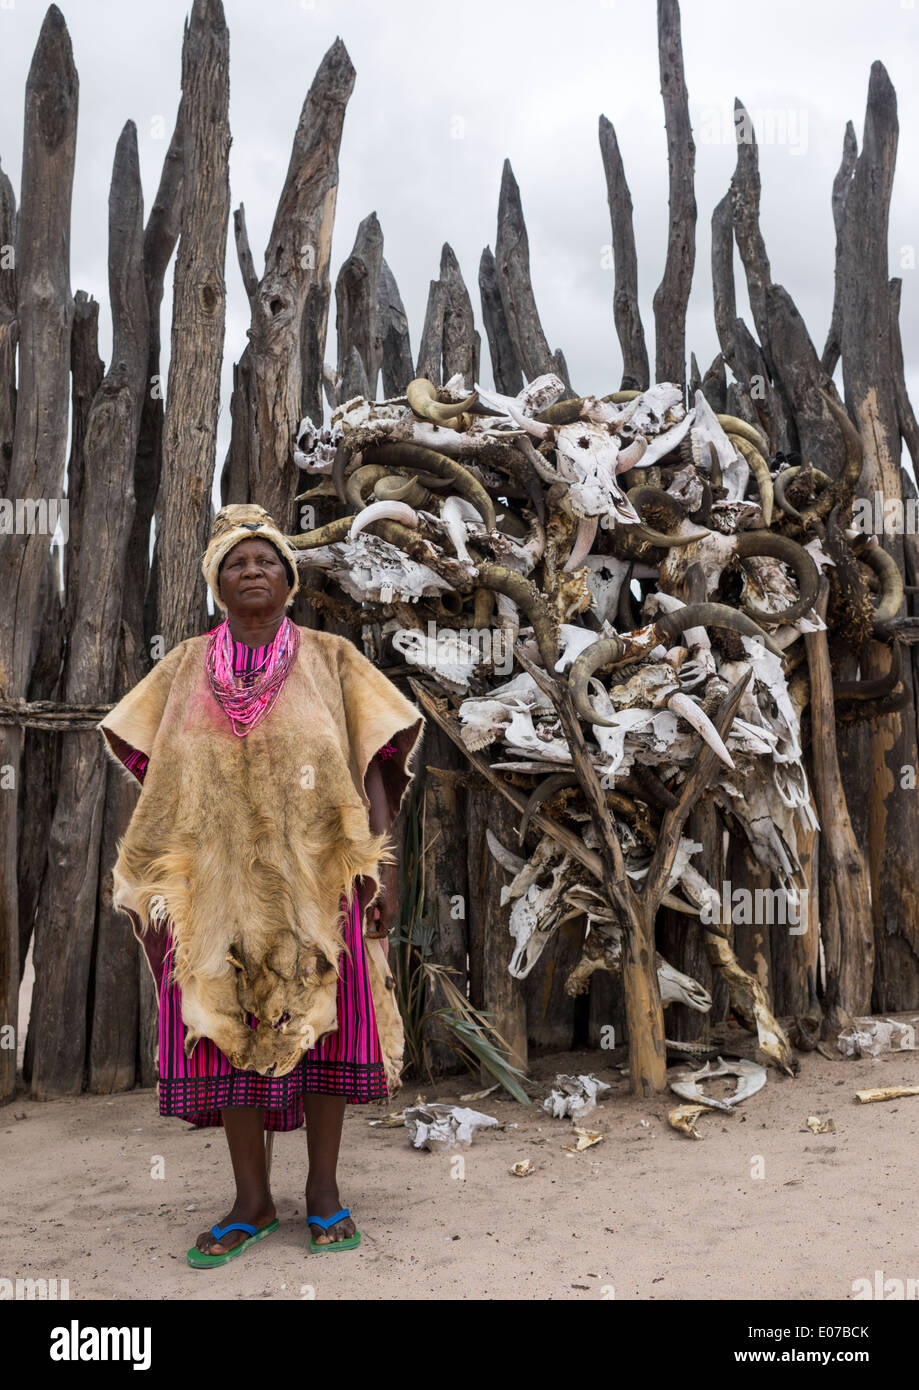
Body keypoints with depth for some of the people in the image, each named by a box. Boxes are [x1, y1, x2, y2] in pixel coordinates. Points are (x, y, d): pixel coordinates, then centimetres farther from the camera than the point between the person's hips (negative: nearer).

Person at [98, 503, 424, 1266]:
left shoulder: (331, 659, 3)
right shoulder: (186, 667, 8)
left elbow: (371, 765, 1)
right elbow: (158, 780, 9)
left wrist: (383, 866, -7)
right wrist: (155, 884, 4)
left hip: (315, 878, -1)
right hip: (218, 881, 2)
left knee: (319, 1024, 2)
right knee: (229, 1031, 3)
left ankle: (325, 1191, 16)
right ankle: (253, 1202, 15)